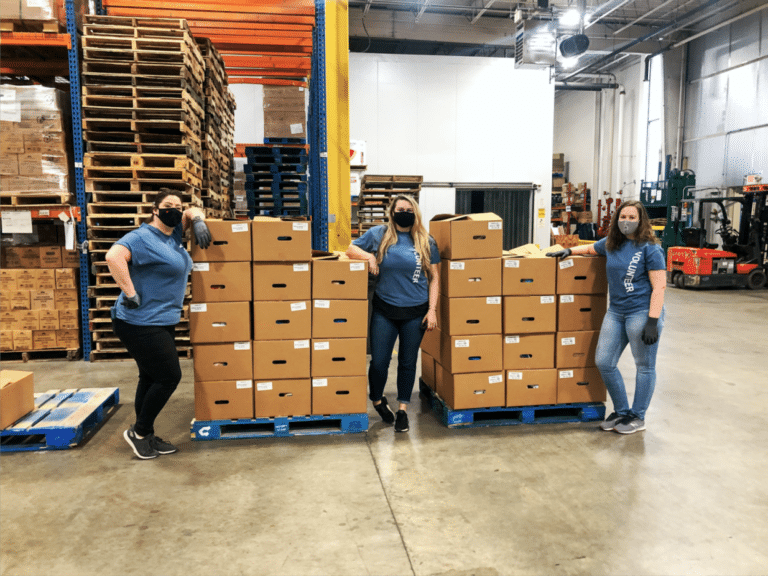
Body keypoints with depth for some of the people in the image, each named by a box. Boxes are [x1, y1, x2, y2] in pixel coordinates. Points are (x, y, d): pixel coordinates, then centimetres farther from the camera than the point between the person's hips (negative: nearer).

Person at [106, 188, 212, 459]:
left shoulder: (173, 234, 11)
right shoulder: (143, 237, -16)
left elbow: (192, 212, 26)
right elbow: (114, 256, -32)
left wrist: (198, 221, 3)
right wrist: (130, 294, -29)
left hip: (162, 322, 10)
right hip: (141, 323, -9)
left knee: (151, 379, 15)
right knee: (169, 376, -5)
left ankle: (147, 436, 26)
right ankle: (138, 432, 12)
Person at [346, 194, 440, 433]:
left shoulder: (427, 242, 3)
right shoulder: (378, 234, 2)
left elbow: (434, 278, 4)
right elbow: (351, 249, 11)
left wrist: (432, 310, -3)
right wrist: (368, 256, -10)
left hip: (416, 312, 1)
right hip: (384, 310, 0)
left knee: (408, 361, 10)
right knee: (379, 361, 3)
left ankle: (403, 409, 27)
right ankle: (377, 400, 32)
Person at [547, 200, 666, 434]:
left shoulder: (650, 248, -9)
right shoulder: (611, 244, 9)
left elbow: (659, 286, -13)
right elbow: (590, 248, 33)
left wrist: (652, 321, -19)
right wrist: (569, 251, 17)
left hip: (642, 312, -7)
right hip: (615, 312, 7)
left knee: (644, 366, 7)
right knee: (604, 362, 6)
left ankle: (638, 417, 22)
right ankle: (621, 411, 24)